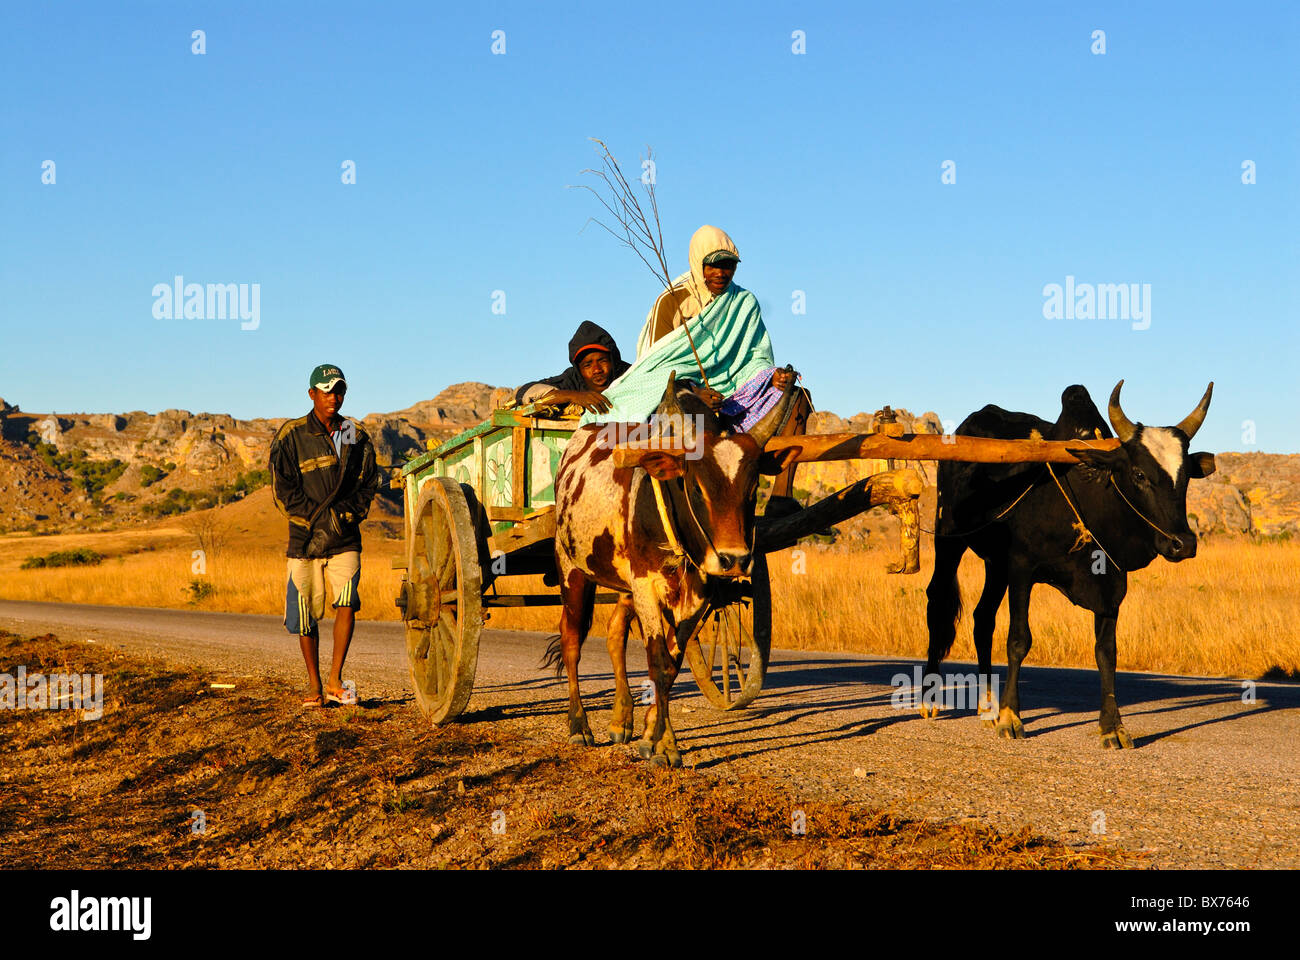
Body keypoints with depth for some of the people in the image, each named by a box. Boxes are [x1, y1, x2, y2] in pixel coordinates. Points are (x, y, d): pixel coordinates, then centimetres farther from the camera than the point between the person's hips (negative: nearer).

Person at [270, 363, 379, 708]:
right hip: (304, 537, -1)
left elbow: (368, 485, 11)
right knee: (306, 615, 2)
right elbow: (283, 492, -5)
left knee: (347, 602, -16)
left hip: (345, 539, 1)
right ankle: (314, 686, 17)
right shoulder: (290, 437, -2)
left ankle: (335, 682, -9)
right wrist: (319, 518, -13)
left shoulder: (356, 436, 8)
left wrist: (346, 513, -6)